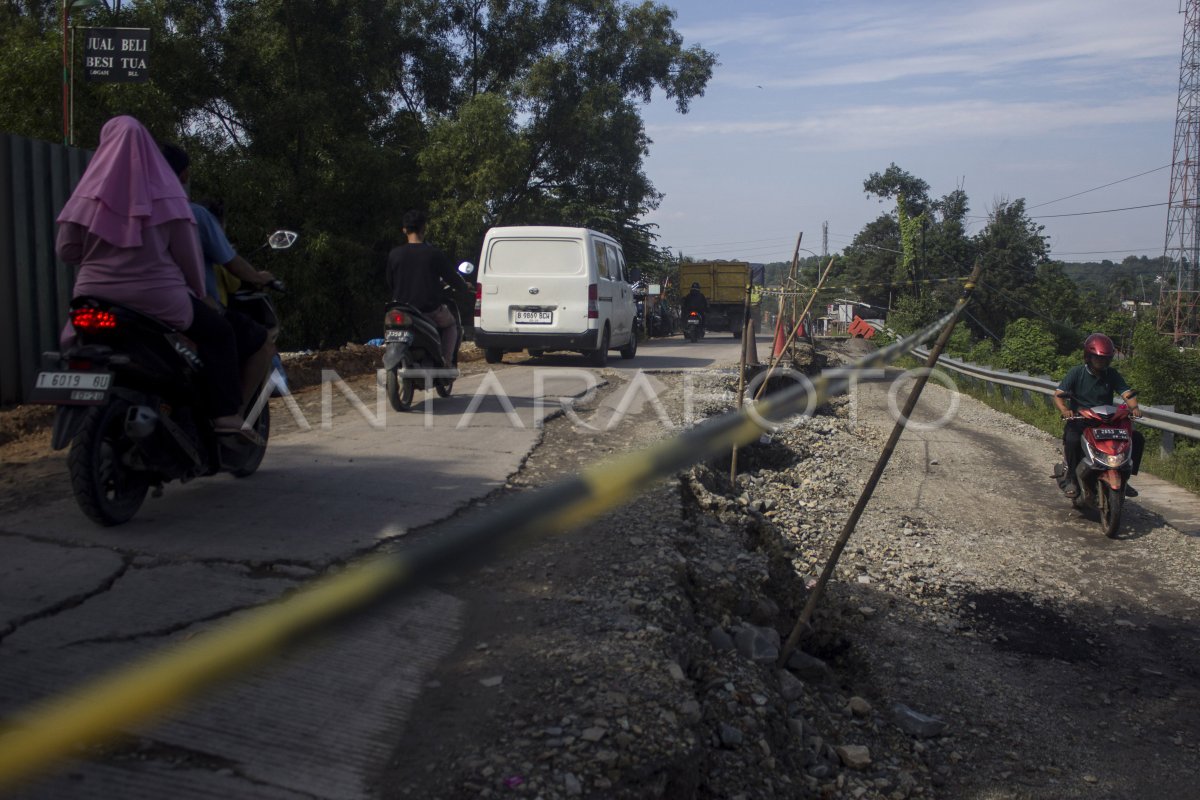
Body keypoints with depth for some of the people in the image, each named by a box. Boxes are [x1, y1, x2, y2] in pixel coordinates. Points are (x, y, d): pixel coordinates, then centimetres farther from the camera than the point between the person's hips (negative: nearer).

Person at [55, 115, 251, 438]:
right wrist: (199, 291, 13)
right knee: (218, 333, 16)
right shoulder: (165, 191, -2)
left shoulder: (92, 191, 2)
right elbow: (186, 249, -2)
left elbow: (66, 249, 2)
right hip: (158, 297, -2)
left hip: (98, 297, 3)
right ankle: (227, 414, 4)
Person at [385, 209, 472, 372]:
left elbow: (390, 284, 8)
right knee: (450, 325, 26)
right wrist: (465, 288, 22)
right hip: (431, 309, -2)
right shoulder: (434, 253, -9)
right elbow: (451, 277, 0)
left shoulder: (394, 254, -1)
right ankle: (446, 361, 5)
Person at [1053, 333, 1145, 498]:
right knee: (1072, 439, -36)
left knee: (1137, 438, -11)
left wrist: (1134, 407, -26)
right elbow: (1058, 394, -11)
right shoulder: (1076, 373, -4)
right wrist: (1064, 410, -32)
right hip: (1080, 420, -4)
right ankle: (1072, 479, -16)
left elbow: (1127, 393, -3)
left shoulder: (1112, 375, 8)